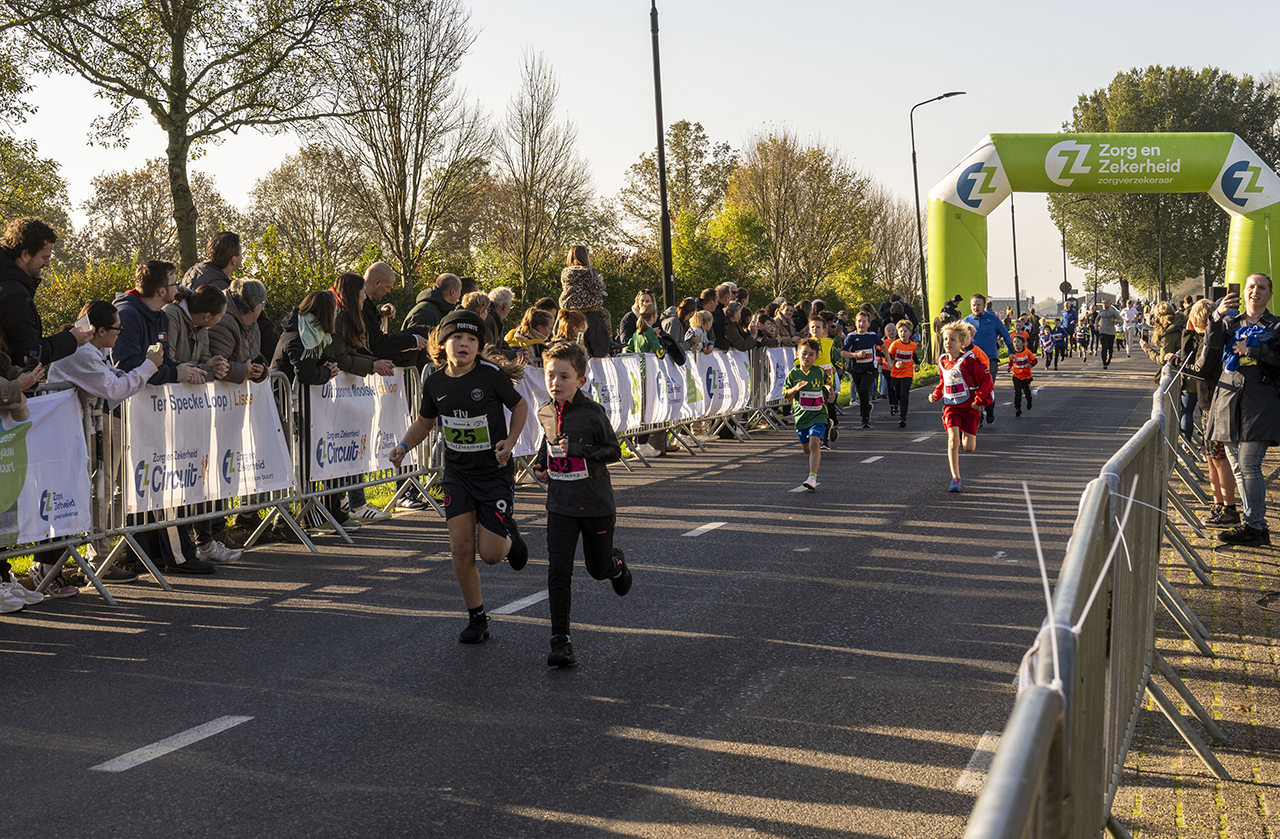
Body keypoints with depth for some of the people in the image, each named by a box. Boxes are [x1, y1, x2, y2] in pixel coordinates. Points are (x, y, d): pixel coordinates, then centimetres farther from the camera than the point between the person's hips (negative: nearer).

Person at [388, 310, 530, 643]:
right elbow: (424, 422, 14)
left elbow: (519, 406, 1)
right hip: (457, 474, 3)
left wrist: (510, 441, -13)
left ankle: (509, 536, 32)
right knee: (461, 548, -4)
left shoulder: (492, 375, -14)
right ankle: (476, 618, 12)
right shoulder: (434, 382, -3)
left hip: (495, 473, -3)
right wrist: (403, 446, -3)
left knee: (491, 553, -6)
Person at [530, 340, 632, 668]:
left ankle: (617, 563, 50)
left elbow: (614, 451, -12)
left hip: (595, 504, -3)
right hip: (560, 505, 3)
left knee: (598, 568, 12)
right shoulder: (546, 413, 2)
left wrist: (579, 450, -25)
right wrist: (540, 463, 7)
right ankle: (561, 641, -7)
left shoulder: (592, 413, -15)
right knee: (558, 571, -9)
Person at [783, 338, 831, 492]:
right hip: (800, 414, 2)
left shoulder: (820, 372, 0)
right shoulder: (793, 373, -1)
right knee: (806, 447, 16)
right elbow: (786, 395, -1)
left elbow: (827, 382, 23)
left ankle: (813, 477, -26)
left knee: (814, 443, -21)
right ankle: (817, 453, 54)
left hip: (818, 414, -2)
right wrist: (795, 388, -20)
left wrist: (829, 391, 3)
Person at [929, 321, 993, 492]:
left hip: (969, 407, -3)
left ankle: (966, 435, 36)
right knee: (953, 439, -17)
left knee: (969, 447, -3)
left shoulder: (970, 361, -14)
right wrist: (936, 394, 7)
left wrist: (979, 400, -11)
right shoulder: (943, 362, 4)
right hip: (950, 407, 3)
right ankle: (955, 478, -15)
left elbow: (986, 380, -11)